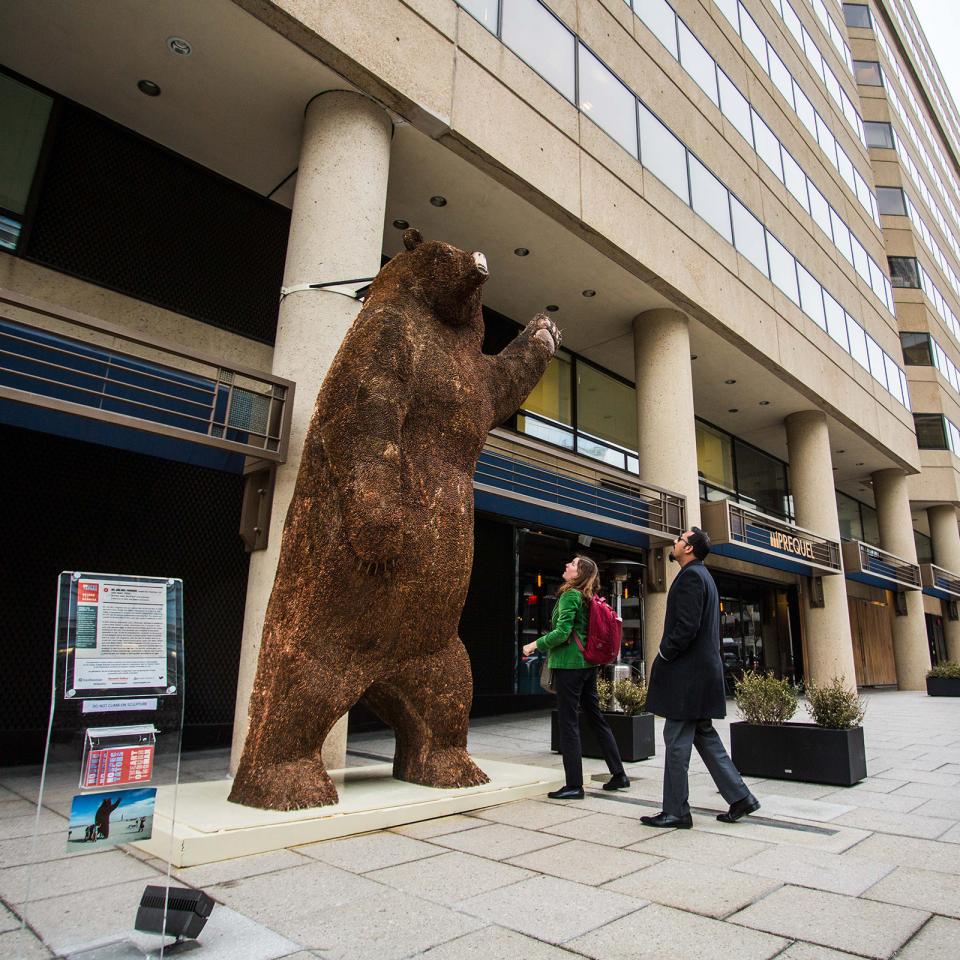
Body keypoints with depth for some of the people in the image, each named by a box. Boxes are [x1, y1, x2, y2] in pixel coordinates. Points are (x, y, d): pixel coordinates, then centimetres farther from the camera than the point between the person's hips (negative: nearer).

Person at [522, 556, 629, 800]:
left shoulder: (570, 596, -13)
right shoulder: (588, 598, 12)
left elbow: (562, 632, -20)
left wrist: (535, 645, -9)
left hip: (568, 665, -9)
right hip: (588, 665, 9)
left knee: (568, 723, -2)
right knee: (596, 717, 15)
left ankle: (574, 785, 4)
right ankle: (618, 774, 21)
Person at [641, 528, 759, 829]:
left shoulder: (691, 576, -15)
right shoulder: (702, 575, 17)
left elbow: (687, 626, -23)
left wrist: (663, 655, -11)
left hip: (687, 672, -10)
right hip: (703, 670, 10)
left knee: (676, 741, -2)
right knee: (704, 736, 16)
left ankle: (675, 811, 7)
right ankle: (739, 796, 20)